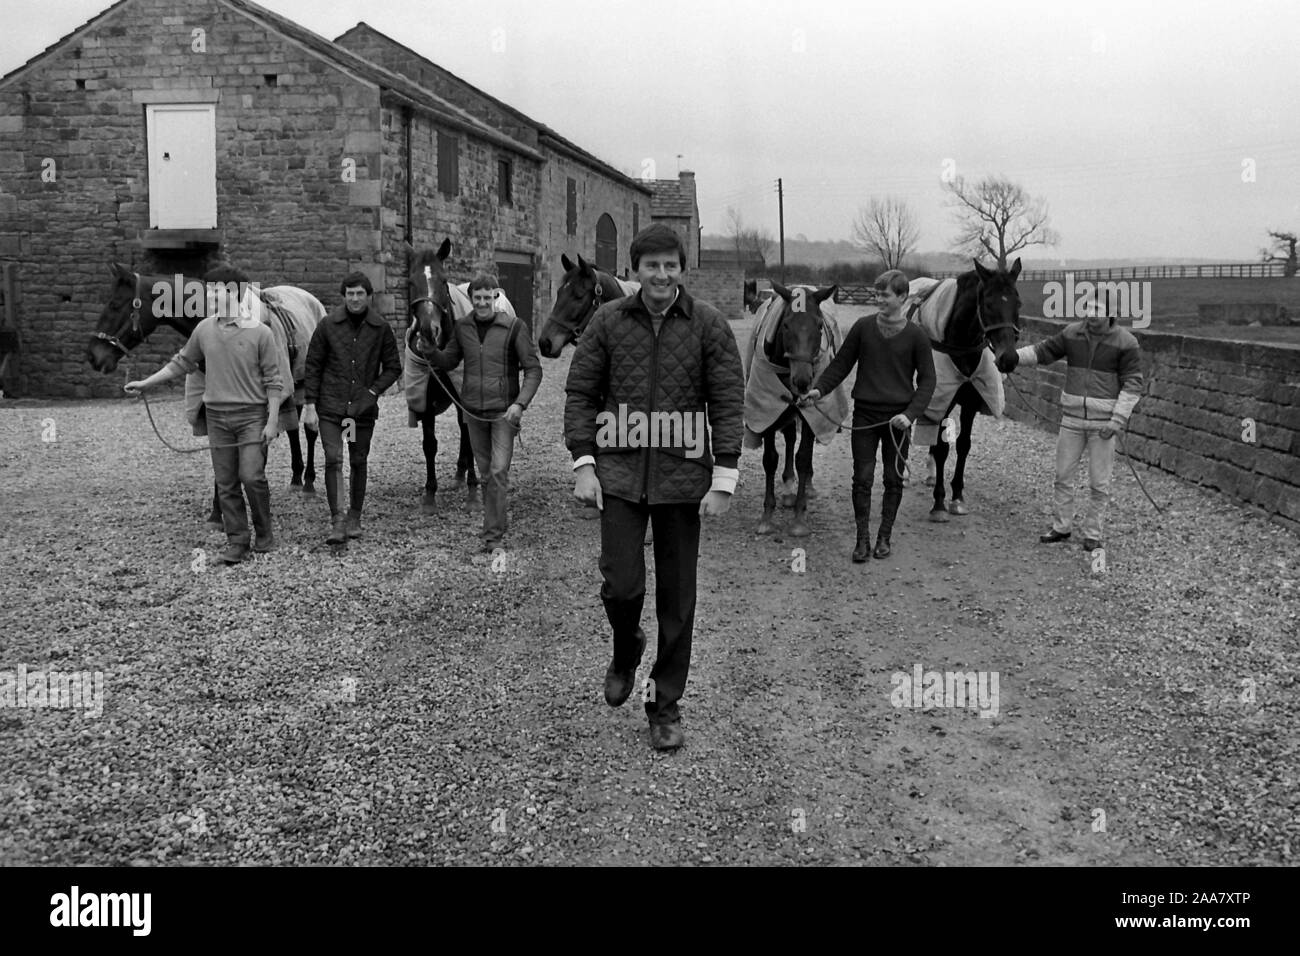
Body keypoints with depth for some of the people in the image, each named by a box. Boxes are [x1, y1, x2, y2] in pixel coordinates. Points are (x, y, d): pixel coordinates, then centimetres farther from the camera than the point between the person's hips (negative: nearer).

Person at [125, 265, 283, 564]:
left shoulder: (261, 332, -7)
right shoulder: (204, 329, 5)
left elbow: (273, 380, -6)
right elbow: (182, 363, 18)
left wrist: (273, 421, -11)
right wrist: (146, 383, 15)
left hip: (252, 415, -4)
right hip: (217, 416, 4)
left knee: (252, 476, -10)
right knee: (226, 483, 5)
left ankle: (264, 533, 10)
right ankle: (237, 541, 13)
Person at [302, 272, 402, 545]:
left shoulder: (381, 329, 0)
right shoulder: (328, 326, -2)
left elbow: (393, 367, 6)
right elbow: (313, 366, 1)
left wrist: (373, 391, -8)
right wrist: (310, 405, -3)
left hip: (363, 408, 1)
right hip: (330, 406, -1)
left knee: (358, 462, 10)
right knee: (333, 459, -11)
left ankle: (354, 518, 24)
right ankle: (337, 522, -8)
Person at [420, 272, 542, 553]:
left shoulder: (514, 327, -10)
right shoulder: (461, 327, 2)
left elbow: (533, 369, -9)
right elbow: (450, 361, 15)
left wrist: (520, 403, -21)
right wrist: (431, 352, -7)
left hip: (503, 411, -4)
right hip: (473, 411, 4)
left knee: (498, 471, -12)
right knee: (485, 473, 13)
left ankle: (493, 534, -5)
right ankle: (494, 524, 28)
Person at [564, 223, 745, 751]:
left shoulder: (708, 325, -2)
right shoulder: (608, 321, 2)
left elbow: (728, 403, -2)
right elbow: (580, 392, 4)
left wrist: (724, 480, -8)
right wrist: (583, 464, -5)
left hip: (682, 476, 0)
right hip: (620, 474, 0)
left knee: (677, 600, 6)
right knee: (621, 585, -6)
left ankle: (665, 705, 22)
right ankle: (625, 651, 29)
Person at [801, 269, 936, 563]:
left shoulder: (916, 336, -4)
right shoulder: (863, 327, 0)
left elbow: (927, 381, -2)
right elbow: (841, 363, 5)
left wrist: (910, 414, -15)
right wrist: (819, 388, -9)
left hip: (897, 418, -1)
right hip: (865, 415, 1)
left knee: (894, 480, 8)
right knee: (862, 478, 1)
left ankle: (884, 536, 23)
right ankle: (862, 538, 12)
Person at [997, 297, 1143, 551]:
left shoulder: (1126, 342, -8)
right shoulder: (1072, 333, 3)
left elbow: (1132, 385, -8)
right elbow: (1044, 351, 8)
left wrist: (1117, 421, -15)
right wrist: (1016, 356, -12)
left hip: (1103, 423, -4)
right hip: (1071, 418, 4)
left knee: (1099, 482, 3)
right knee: (1063, 475, 10)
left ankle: (1092, 533, 16)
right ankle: (1062, 527, 23)